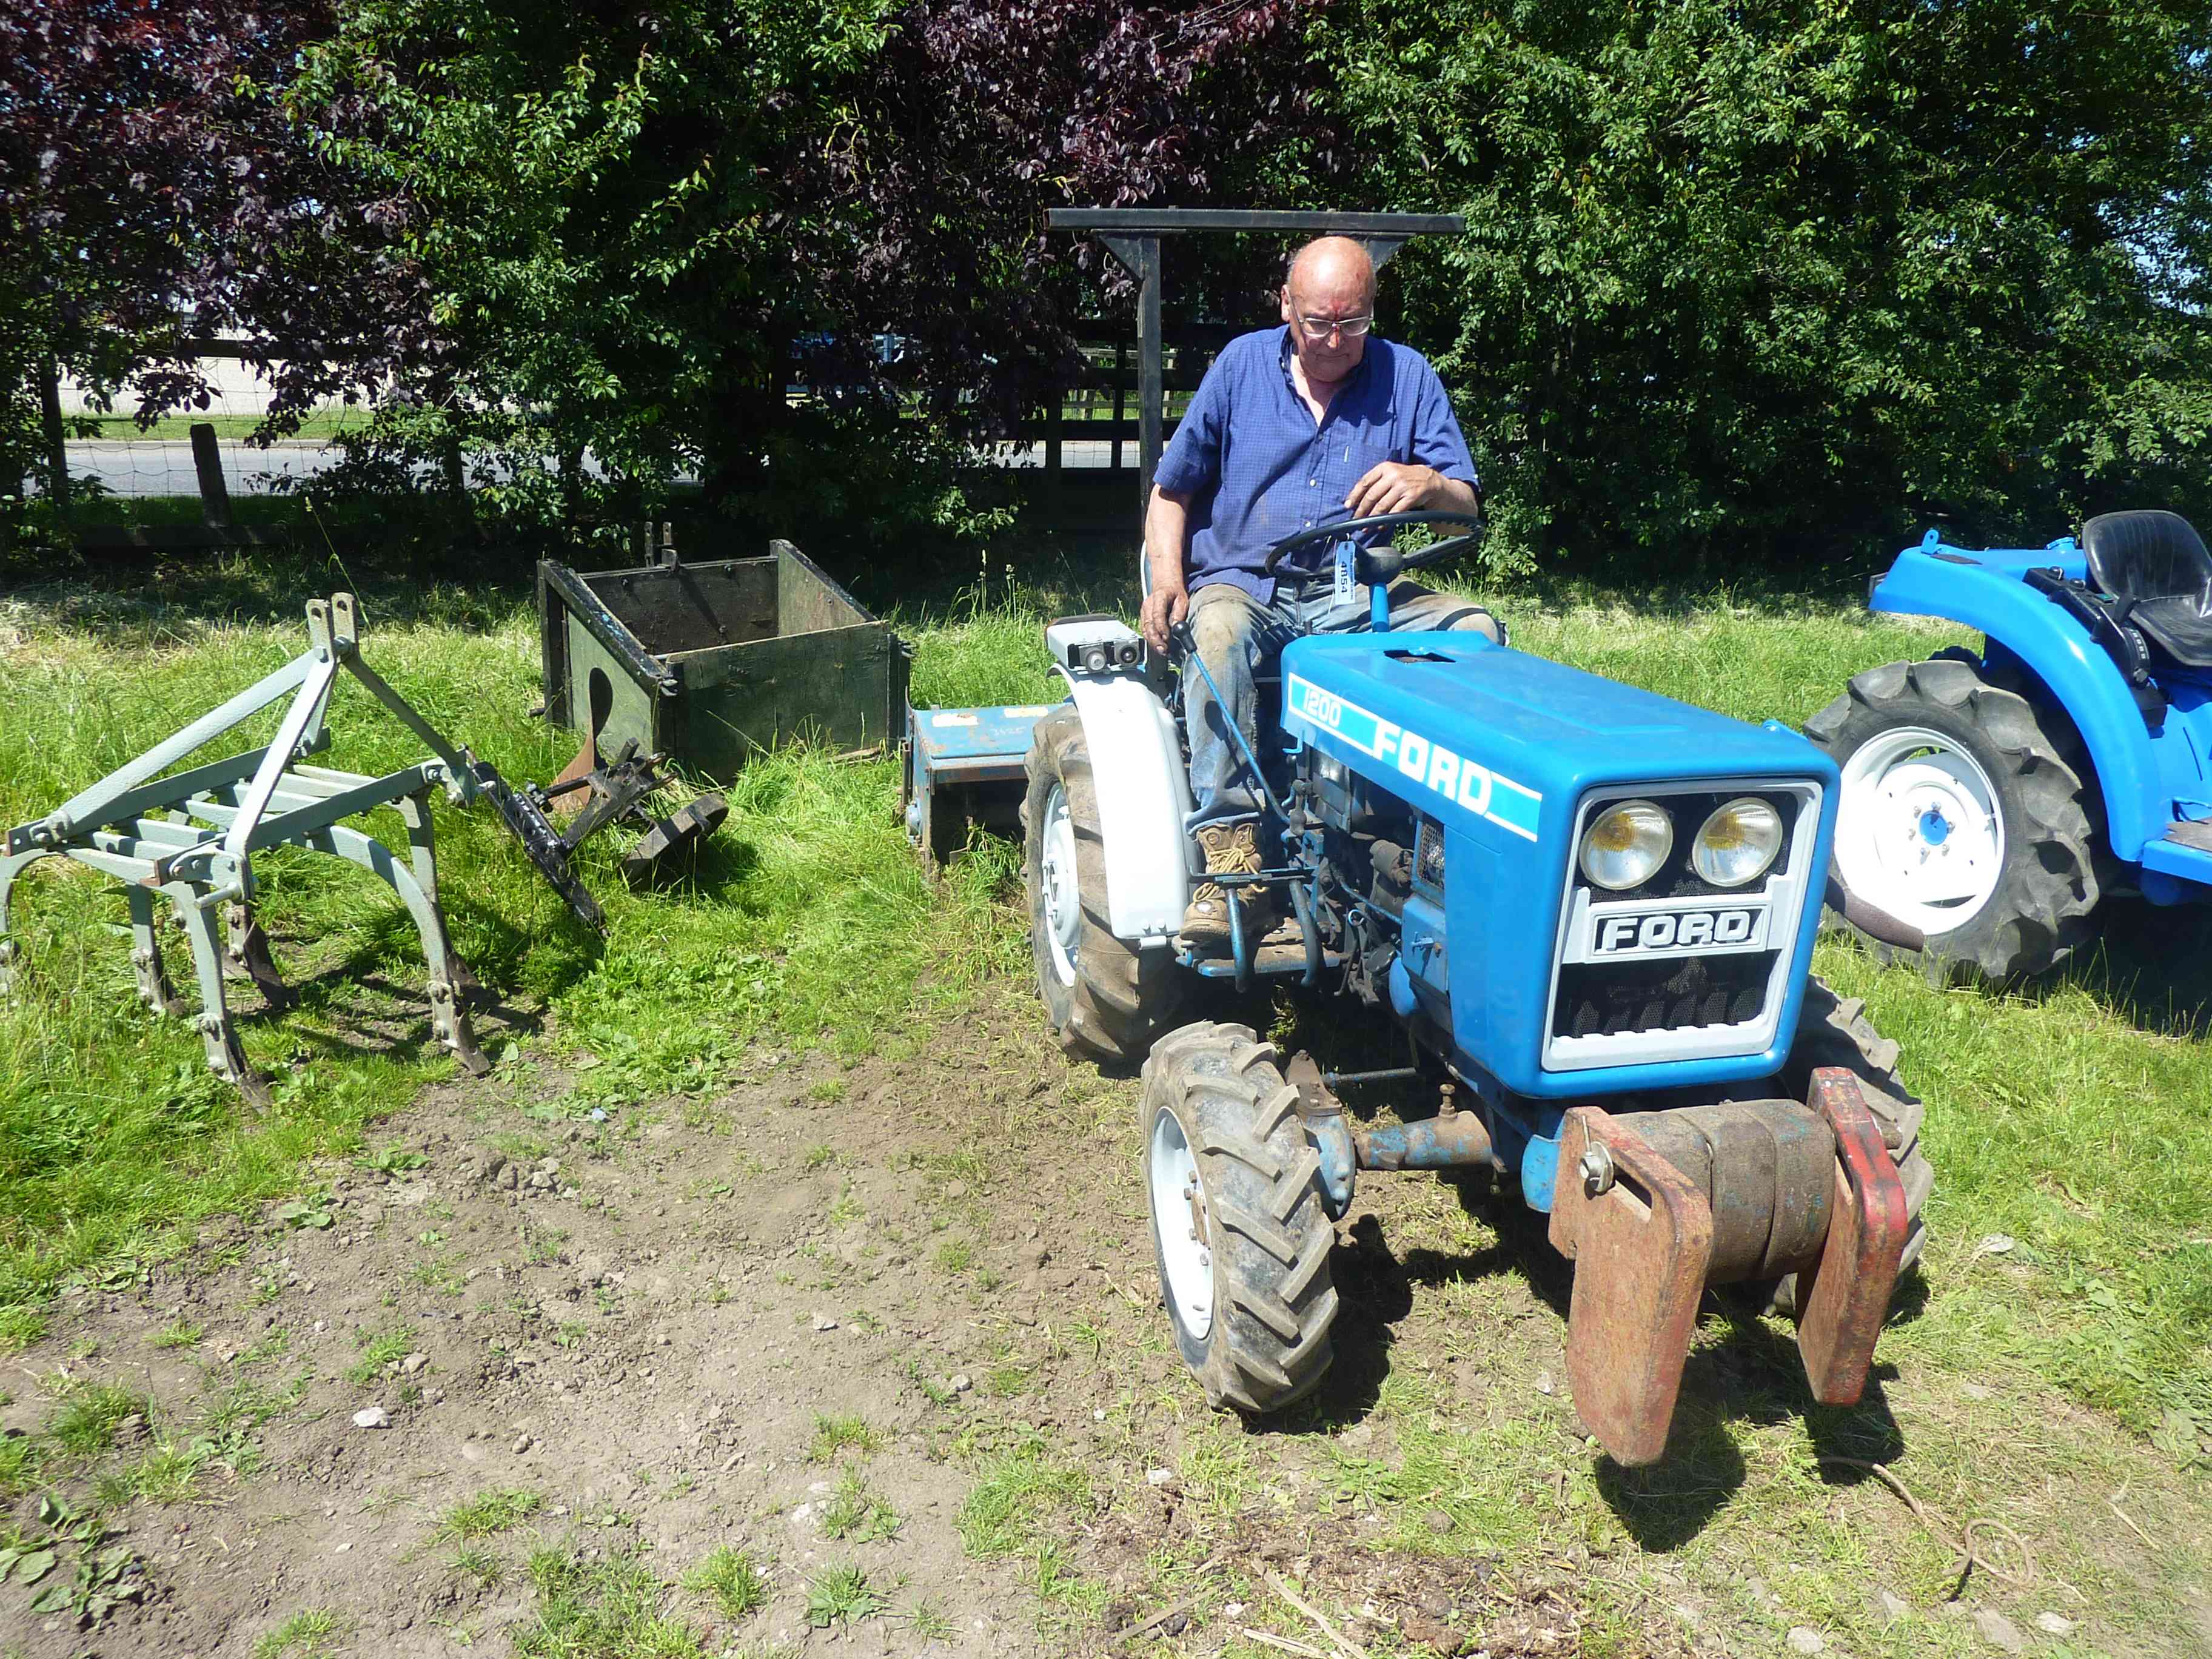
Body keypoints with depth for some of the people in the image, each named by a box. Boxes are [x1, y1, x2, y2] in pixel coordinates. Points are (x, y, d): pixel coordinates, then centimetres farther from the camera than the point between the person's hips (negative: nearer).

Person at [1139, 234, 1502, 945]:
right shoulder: (1242, 364, 7)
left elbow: (1466, 507, 2)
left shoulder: (1406, 375, 7)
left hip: (1356, 595, 2)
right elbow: (1171, 490, 11)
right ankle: (1231, 852, -40)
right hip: (1242, 585, -1)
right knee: (1219, 633, -37)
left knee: (1477, 629, -23)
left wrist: (1425, 482, -23)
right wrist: (1167, 579, -8)